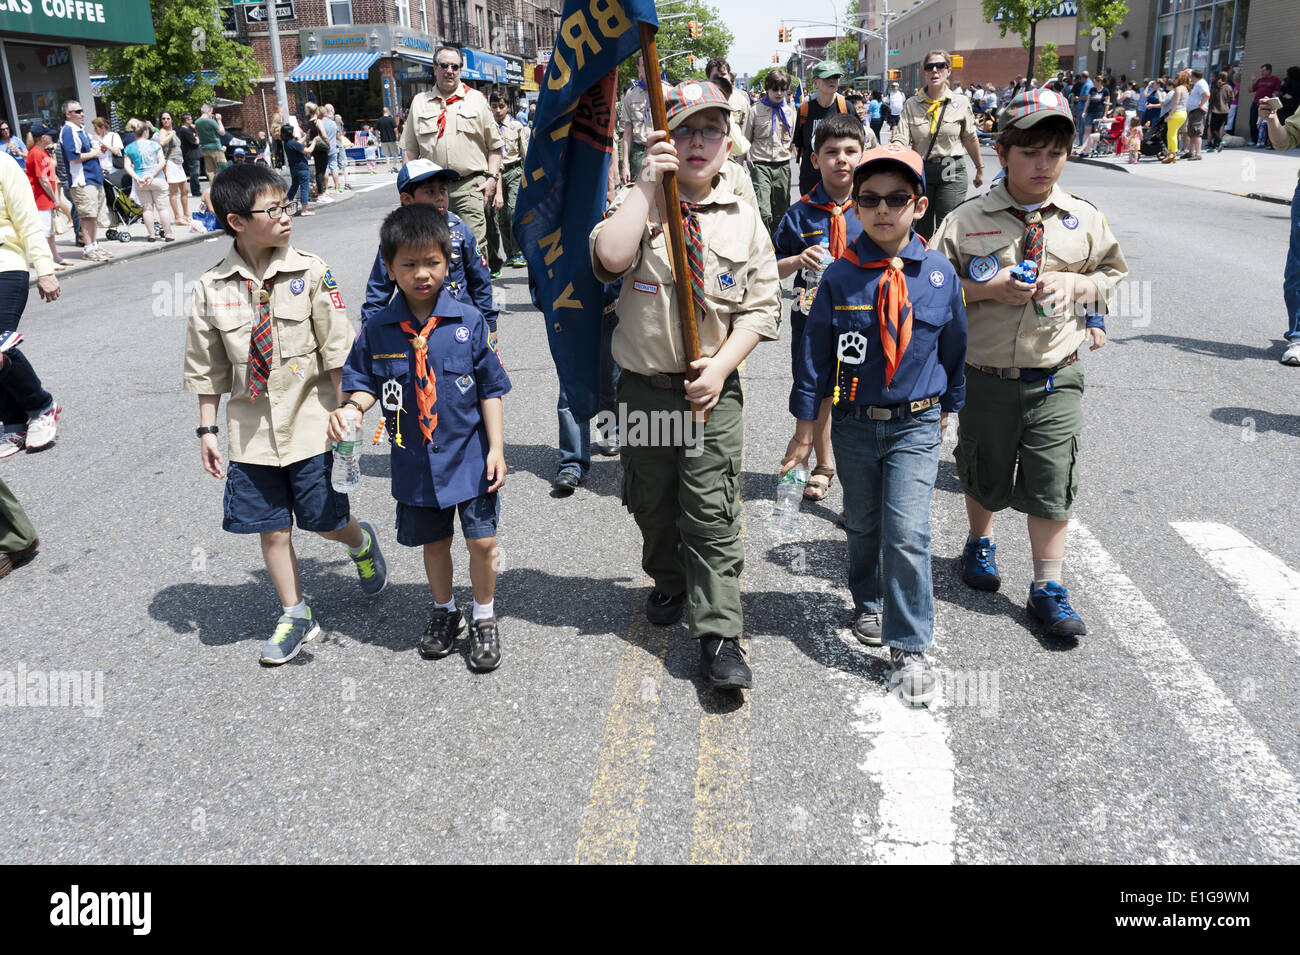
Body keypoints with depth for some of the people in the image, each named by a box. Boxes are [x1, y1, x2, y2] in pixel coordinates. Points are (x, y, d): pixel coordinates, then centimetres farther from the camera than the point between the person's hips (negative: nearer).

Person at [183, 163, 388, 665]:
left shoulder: (310, 272, -8)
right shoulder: (211, 289, -3)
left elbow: (337, 349, -5)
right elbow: (207, 367, 6)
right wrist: (208, 429, 6)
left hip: (310, 421, -2)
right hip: (251, 430, 2)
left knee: (326, 521, 4)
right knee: (272, 528, 9)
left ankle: (361, 542, 39)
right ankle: (295, 615, 26)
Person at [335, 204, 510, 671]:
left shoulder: (468, 322, -9)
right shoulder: (377, 330, -5)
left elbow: (490, 388, -3)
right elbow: (365, 384, 5)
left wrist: (496, 447, -6)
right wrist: (350, 408, -17)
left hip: (469, 457, -1)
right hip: (415, 462, 2)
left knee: (482, 542, 4)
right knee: (433, 542, 17)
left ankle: (484, 618, 28)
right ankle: (444, 612, 41)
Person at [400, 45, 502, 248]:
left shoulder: (477, 99, 10)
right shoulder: (419, 102, 15)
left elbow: (494, 145, 10)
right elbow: (410, 149, 15)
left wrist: (492, 178, -2)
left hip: (470, 186, -2)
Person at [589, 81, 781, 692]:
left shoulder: (743, 220, 3)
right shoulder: (638, 207, -1)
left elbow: (761, 307, 1)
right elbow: (610, 258, -24)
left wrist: (720, 366, -12)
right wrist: (649, 182, -20)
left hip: (712, 390, -1)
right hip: (643, 386, 1)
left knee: (713, 515, -3)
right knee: (651, 502, 16)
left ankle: (720, 639, 5)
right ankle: (669, 584, 44)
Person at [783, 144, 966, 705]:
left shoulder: (939, 274, -5)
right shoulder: (840, 277, -7)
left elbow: (954, 346, 8)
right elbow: (815, 351, -1)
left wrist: (949, 408, 16)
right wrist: (805, 427, 0)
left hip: (917, 425, -1)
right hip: (854, 422, 1)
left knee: (907, 533, -8)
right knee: (862, 525, 16)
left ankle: (910, 648, 4)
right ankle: (868, 603, 42)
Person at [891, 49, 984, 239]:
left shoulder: (961, 102, 1)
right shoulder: (911, 104, 0)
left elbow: (971, 139, 11)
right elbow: (900, 140, -10)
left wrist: (980, 169, 19)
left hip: (952, 173, -1)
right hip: (920, 172, 1)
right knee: (921, 230, 11)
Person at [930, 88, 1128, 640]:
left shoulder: (1084, 220, 2)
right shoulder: (966, 221, -6)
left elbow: (1114, 274, 14)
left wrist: (1075, 285, -6)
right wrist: (989, 289, -17)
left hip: (1056, 379, 1)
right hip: (986, 377, -1)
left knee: (1052, 484, 1)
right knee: (984, 473, 16)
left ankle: (1048, 588, 14)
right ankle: (979, 543, 44)